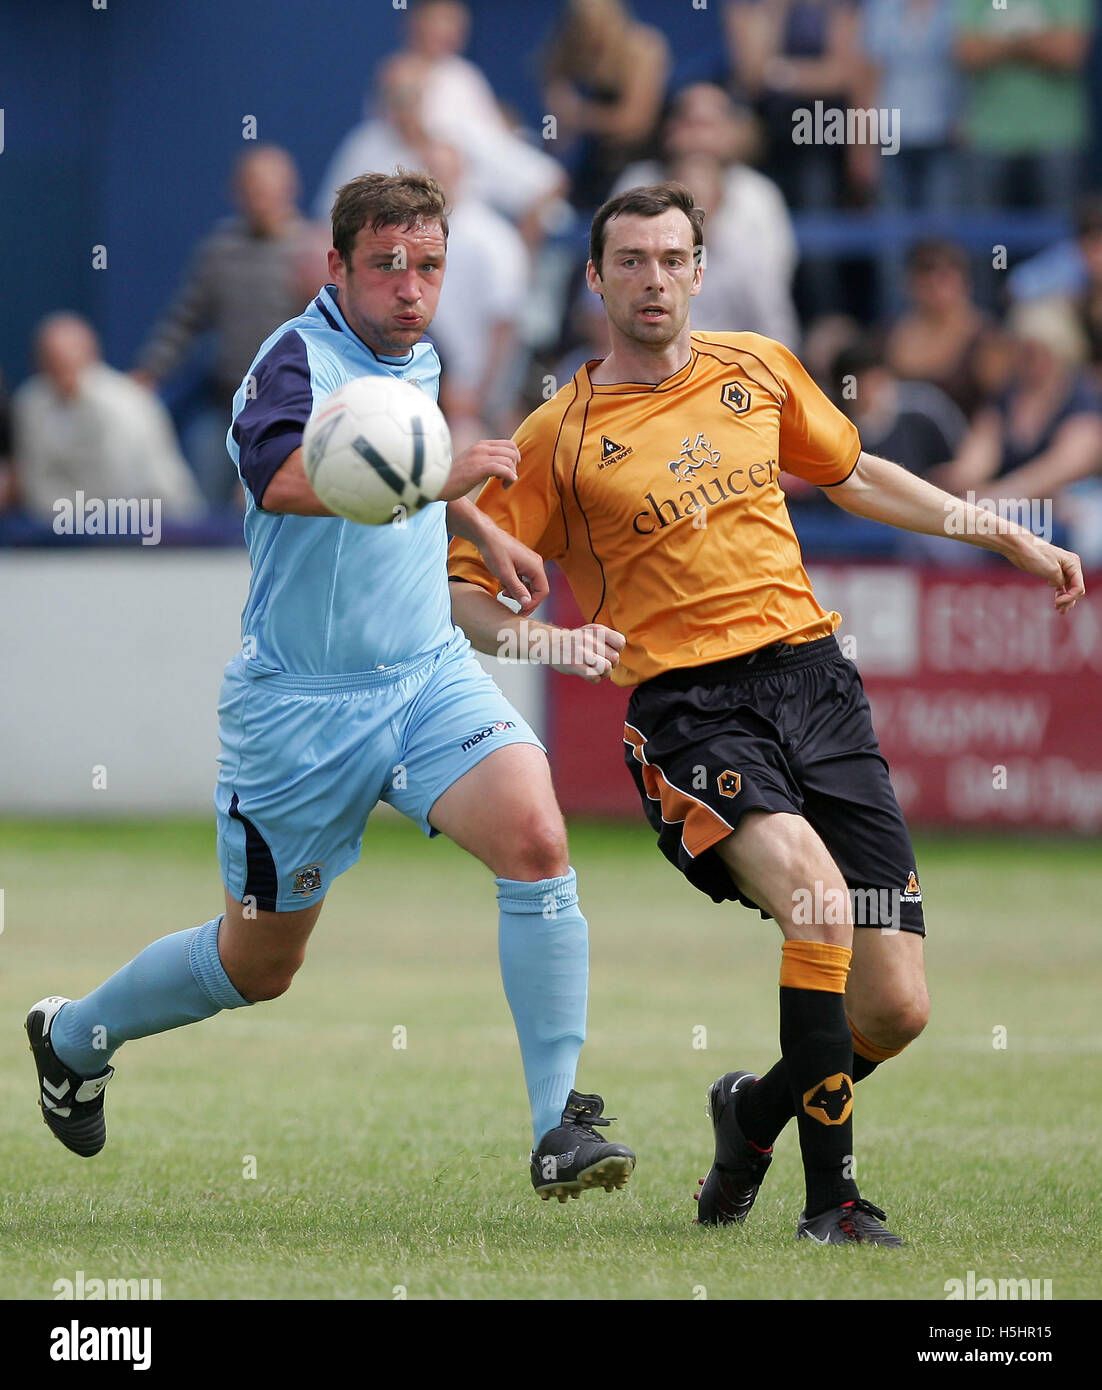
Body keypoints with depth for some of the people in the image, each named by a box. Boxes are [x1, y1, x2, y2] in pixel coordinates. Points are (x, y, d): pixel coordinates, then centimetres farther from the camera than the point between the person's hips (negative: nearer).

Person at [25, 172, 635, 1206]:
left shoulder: (418, 361, 8)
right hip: (302, 702, -5)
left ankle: (559, 1126, -21)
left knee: (533, 835, -22)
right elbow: (278, 476, -40)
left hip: (431, 676, 5)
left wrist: (483, 533, 35)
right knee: (258, 962, 10)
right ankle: (73, 1036, 39)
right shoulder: (297, 359, -17)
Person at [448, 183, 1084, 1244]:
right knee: (818, 894, -33)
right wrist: (529, 636, -15)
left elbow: (851, 475, 31)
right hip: (687, 709, -4)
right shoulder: (561, 435, 3)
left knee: (894, 1009, -4)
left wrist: (1007, 537, 31)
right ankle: (831, 1193, -22)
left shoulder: (758, 371, 14)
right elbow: (460, 584, 6)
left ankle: (758, 1111, 28)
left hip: (812, 676, 4)